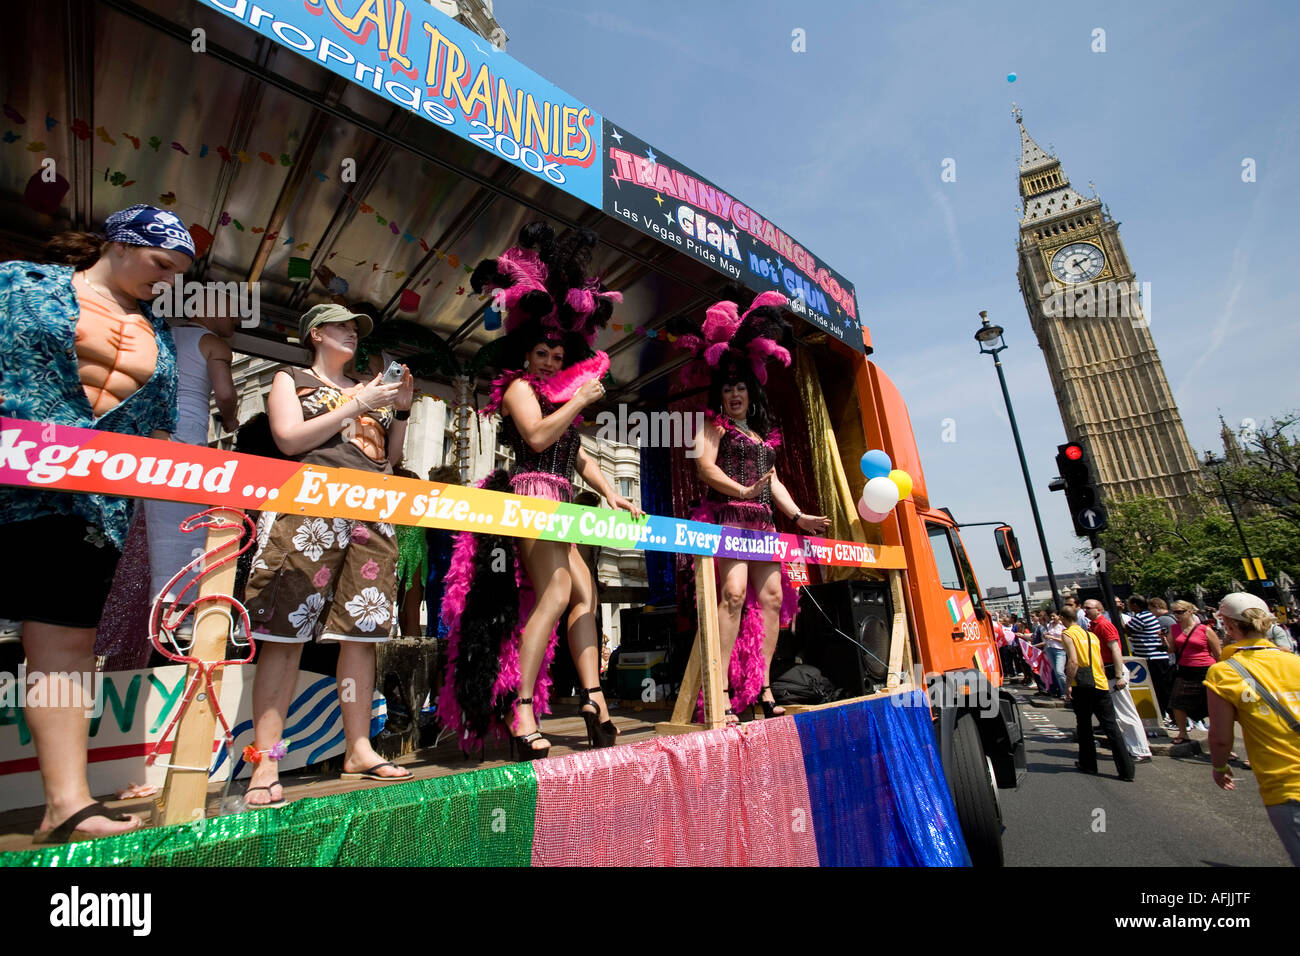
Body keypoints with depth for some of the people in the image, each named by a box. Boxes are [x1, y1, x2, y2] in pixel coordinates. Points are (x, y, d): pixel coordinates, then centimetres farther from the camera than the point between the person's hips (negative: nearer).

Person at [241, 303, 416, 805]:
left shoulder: (369, 390, 26)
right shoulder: (291, 379, 16)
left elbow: (391, 457, 21)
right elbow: (290, 438, -3)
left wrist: (401, 409, 9)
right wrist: (358, 404, -3)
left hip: (371, 514, 4)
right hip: (308, 508, -4)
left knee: (361, 631, 2)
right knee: (285, 633, -6)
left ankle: (358, 750, 9)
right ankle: (265, 762, 1)